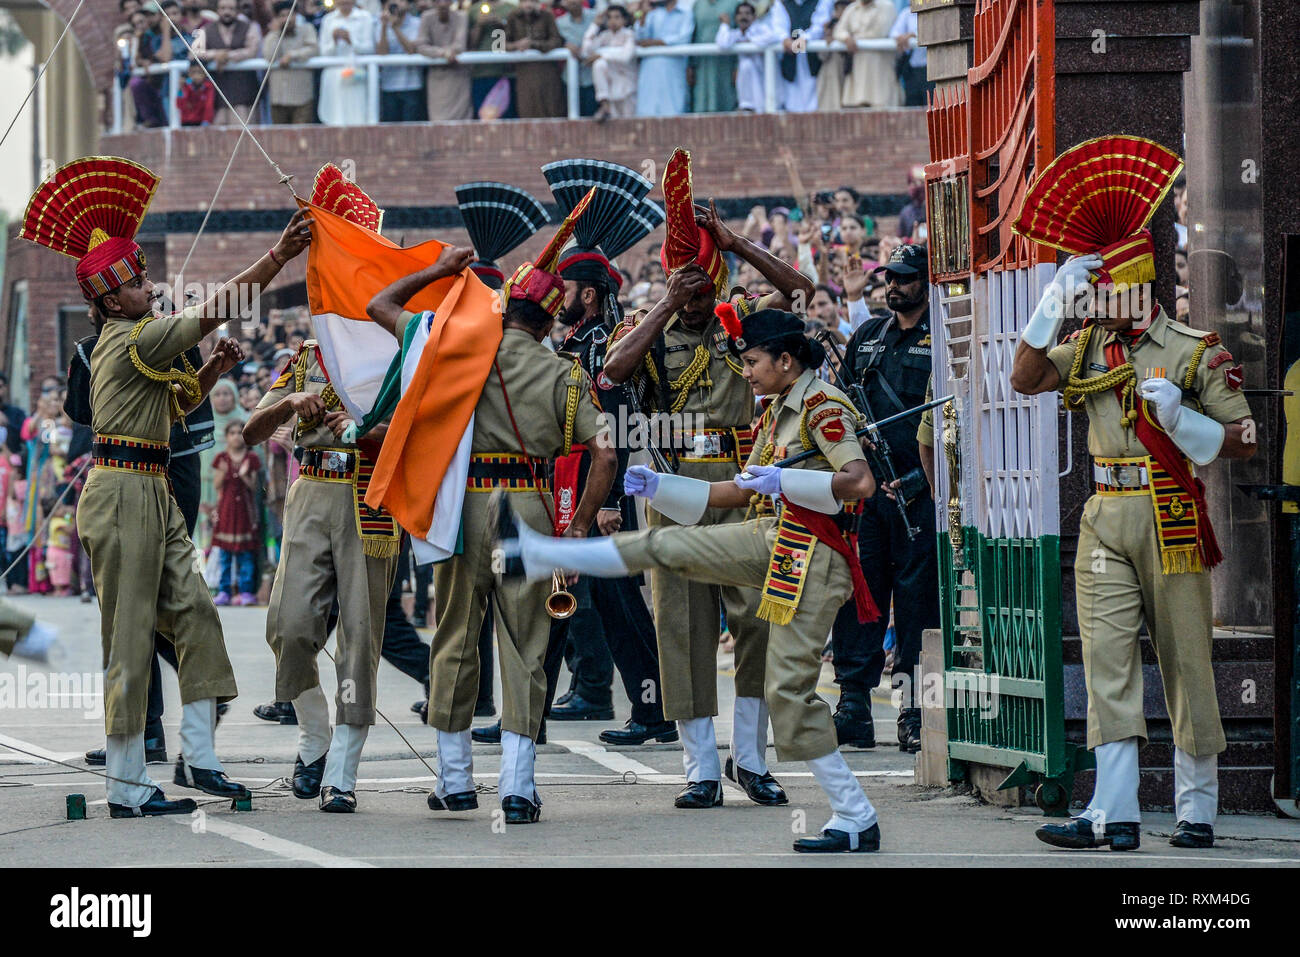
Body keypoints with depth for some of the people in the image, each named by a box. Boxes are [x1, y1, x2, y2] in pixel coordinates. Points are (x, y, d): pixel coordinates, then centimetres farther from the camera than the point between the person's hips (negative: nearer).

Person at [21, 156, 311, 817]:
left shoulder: (124, 343, 18)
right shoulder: (135, 340, -13)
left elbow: (173, 406, 28)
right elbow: (214, 311, -18)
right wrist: (280, 255, -18)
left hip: (152, 494, 10)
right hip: (124, 493, -10)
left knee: (194, 613, 5)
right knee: (130, 638, -7)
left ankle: (196, 756, 6)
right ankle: (127, 788, -4)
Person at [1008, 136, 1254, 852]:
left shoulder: (1195, 353, -2)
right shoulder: (1091, 347, 13)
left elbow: (1242, 440, -3)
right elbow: (1025, 379, 2)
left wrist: (1177, 417, -18)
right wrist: (1052, 305, -5)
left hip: (1173, 519, -4)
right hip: (1106, 519, 4)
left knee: (1184, 662, 2)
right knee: (1108, 658, -5)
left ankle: (1196, 809, 11)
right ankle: (1114, 814, -10)